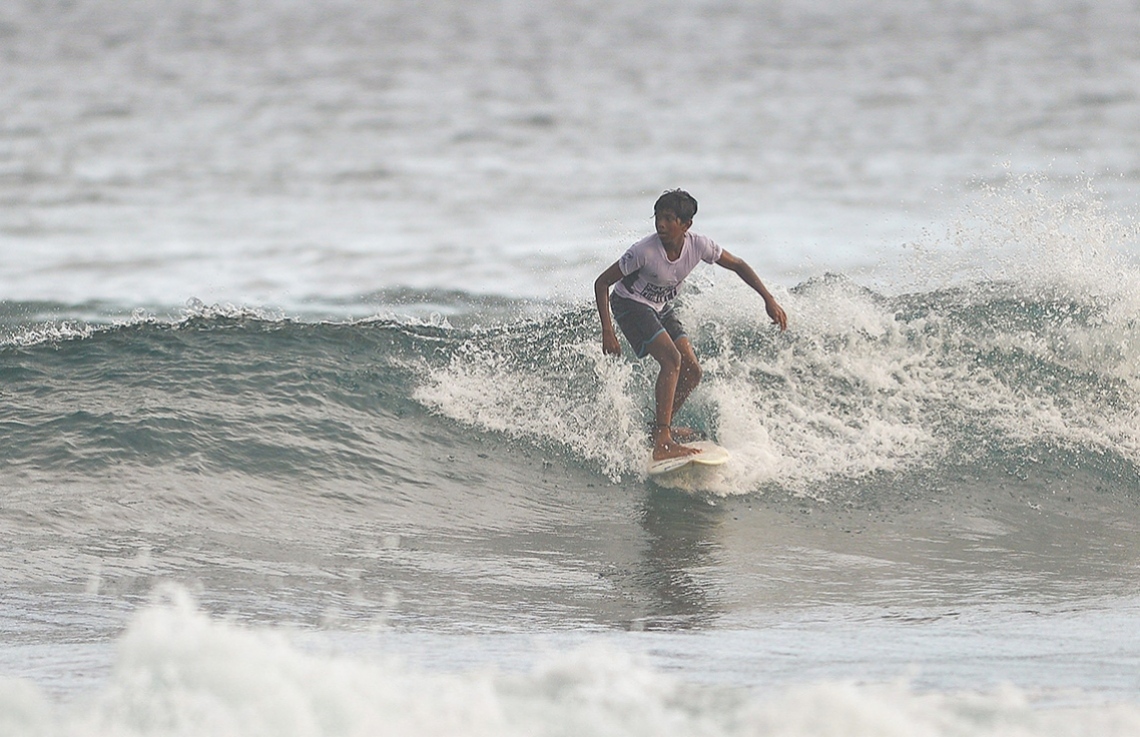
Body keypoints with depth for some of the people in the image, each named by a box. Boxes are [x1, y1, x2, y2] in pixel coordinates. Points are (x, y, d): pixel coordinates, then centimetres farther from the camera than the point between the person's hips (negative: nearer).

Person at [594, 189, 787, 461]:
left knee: (692, 372, 3)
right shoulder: (644, 252, -30)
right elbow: (602, 283, -21)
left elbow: (737, 266, -1)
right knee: (671, 359, -26)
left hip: (661, 308, 7)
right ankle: (662, 443, -32)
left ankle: (660, 427, 26)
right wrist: (607, 331, -28)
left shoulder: (698, 245, -17)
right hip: (631, 305, -7)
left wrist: (769, 299, -7)